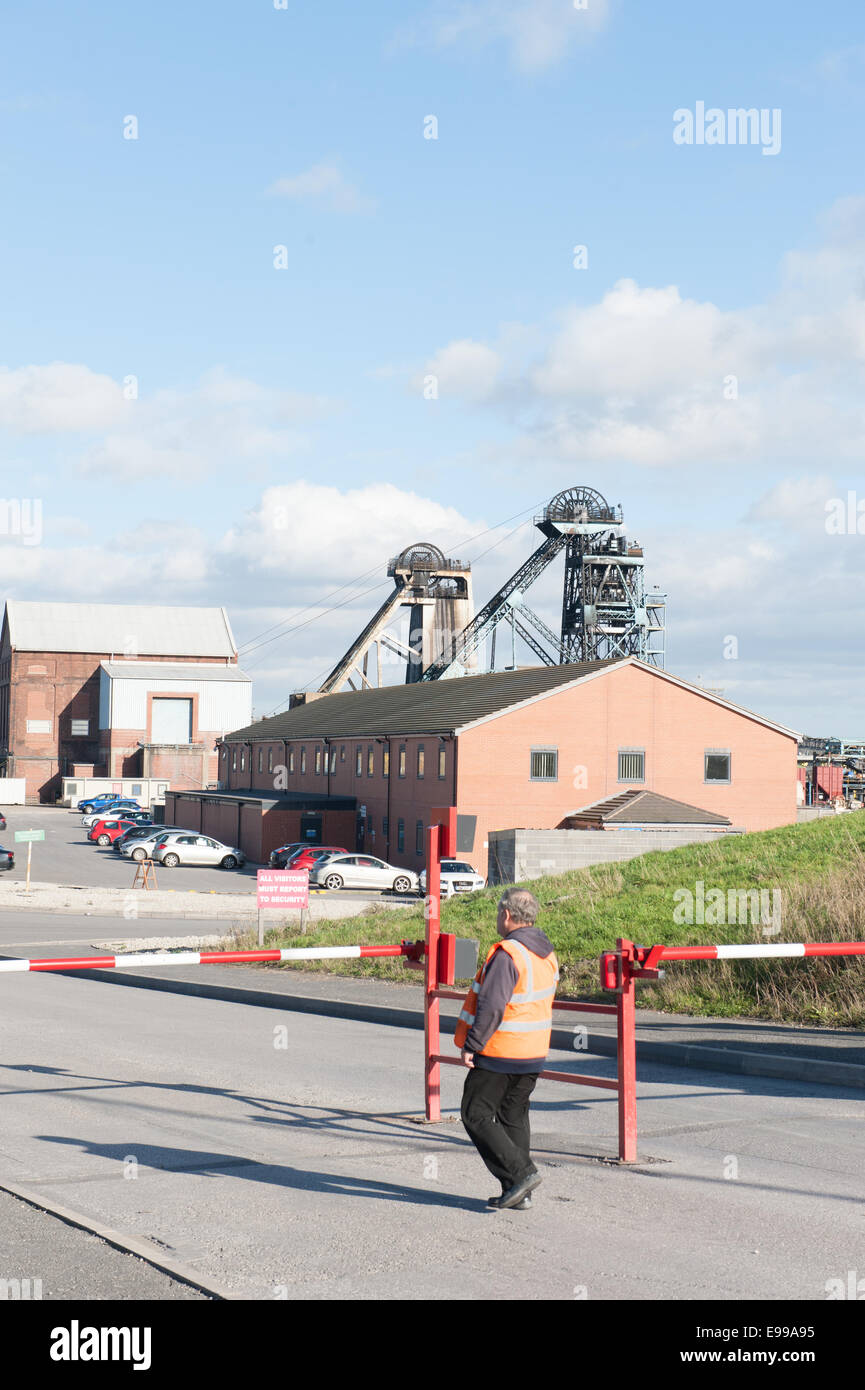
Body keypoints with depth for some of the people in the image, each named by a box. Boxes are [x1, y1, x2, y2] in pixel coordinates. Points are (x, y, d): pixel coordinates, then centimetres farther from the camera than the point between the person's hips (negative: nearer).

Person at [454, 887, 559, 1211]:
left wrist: (471, 1045, -17)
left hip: (499, 1052, -9)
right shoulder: (547, 954, 10)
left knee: (476, 1116, 1)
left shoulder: (507, 955, -19)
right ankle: (518, 1195, 14)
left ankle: (520, 1173, -9)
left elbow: (491, 1007, -24)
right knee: (514, 1118, 15)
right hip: (533, 1053, 9)